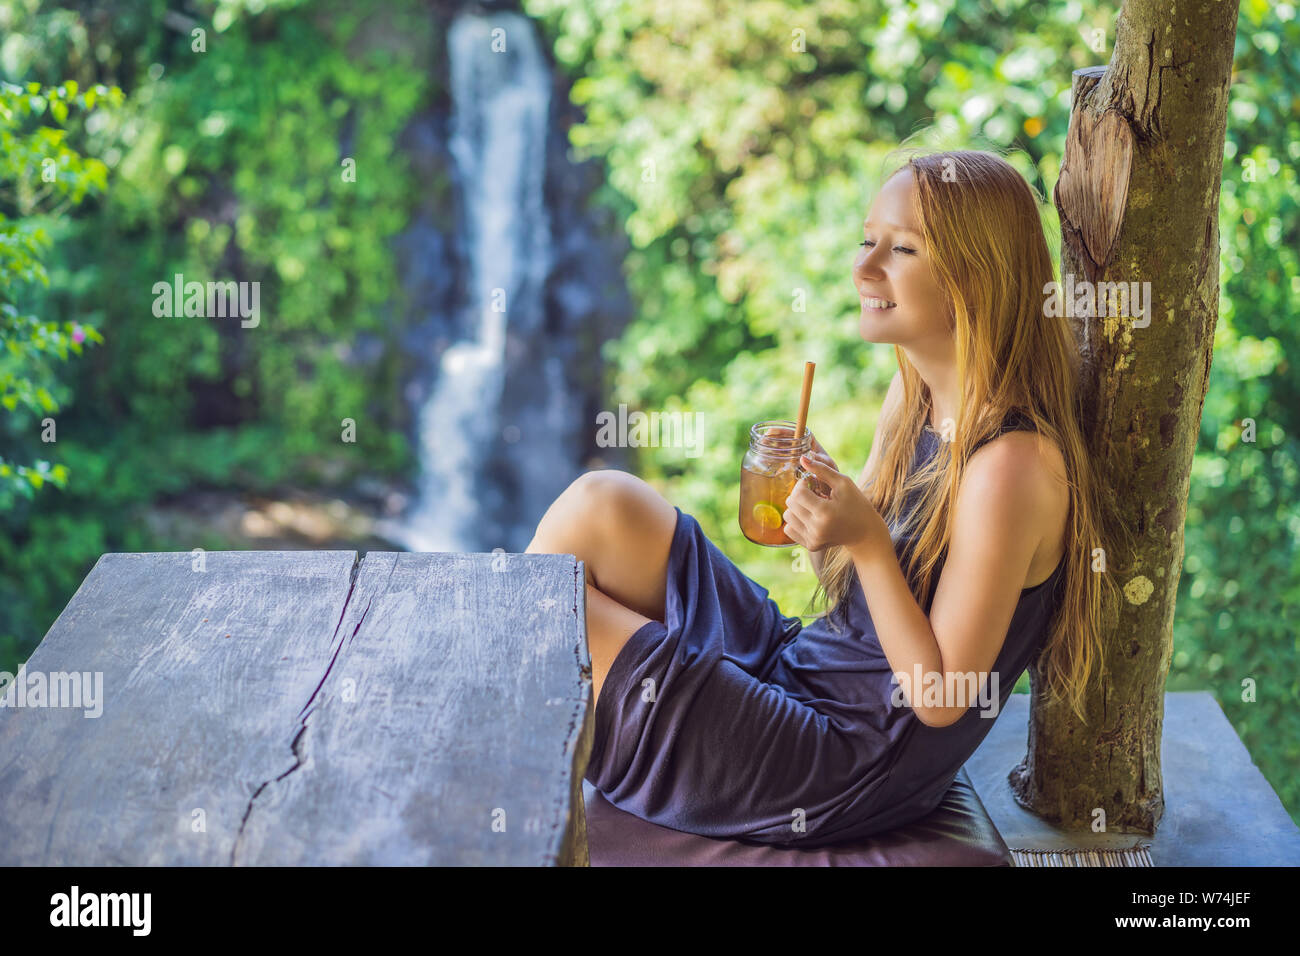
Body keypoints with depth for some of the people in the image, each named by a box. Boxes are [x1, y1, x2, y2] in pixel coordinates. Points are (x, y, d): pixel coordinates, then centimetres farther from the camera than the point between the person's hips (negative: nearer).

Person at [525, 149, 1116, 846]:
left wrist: (867, 541, -28)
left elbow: (941, 698, -20)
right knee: (600, 505, -1)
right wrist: (819, 499, -6)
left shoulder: (1010, 465, -23)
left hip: (842, 777, -9)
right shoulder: (915, 396, 4)